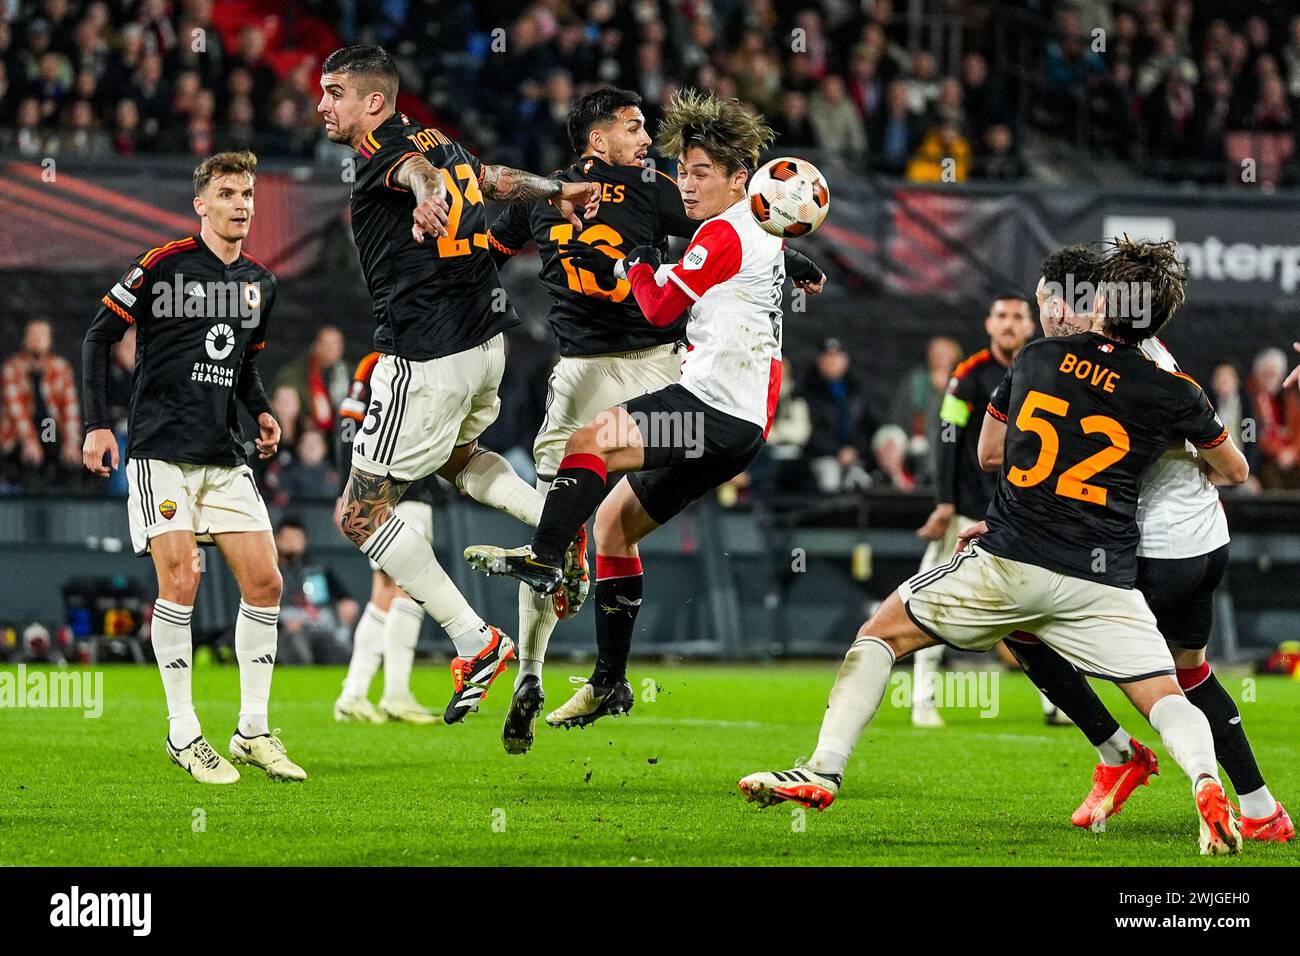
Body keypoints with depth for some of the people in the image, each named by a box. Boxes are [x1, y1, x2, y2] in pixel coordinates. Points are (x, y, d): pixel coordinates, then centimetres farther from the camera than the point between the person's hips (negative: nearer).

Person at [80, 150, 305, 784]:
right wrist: (98, 424, -10)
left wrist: (262, 412, 8)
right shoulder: (162, 266, -6)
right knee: (180, 578, -14)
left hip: (226, 458, 6)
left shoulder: (261, 284, 13)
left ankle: (252, 731, 9)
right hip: (160, 452, -6)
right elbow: (99, 337, -2)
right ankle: (183, 734, -5)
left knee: (264, 581, -1)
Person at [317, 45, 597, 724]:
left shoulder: (382, 152, -14)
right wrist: (559, 192, 40)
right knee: (457, 457, 37)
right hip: (487, 341, 9)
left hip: (427, 358, -9)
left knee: (361, 515, 1)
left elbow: (418, 169, -37)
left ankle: (476, 643, -3)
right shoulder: (437, 142, 10)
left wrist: (428, 196, -58)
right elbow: (498, 179, 25)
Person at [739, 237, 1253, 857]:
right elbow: (1235, 470, 18)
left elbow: (988, 454, 19)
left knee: (879, 636, 15)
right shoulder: (1174, 394, 0)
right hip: (1100, 586, 0)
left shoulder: (1036, 359, 4)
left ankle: (824, 771, 1)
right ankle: (1206, 782, -24)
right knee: (1167, 700, 8)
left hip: (1006, 565, 0)